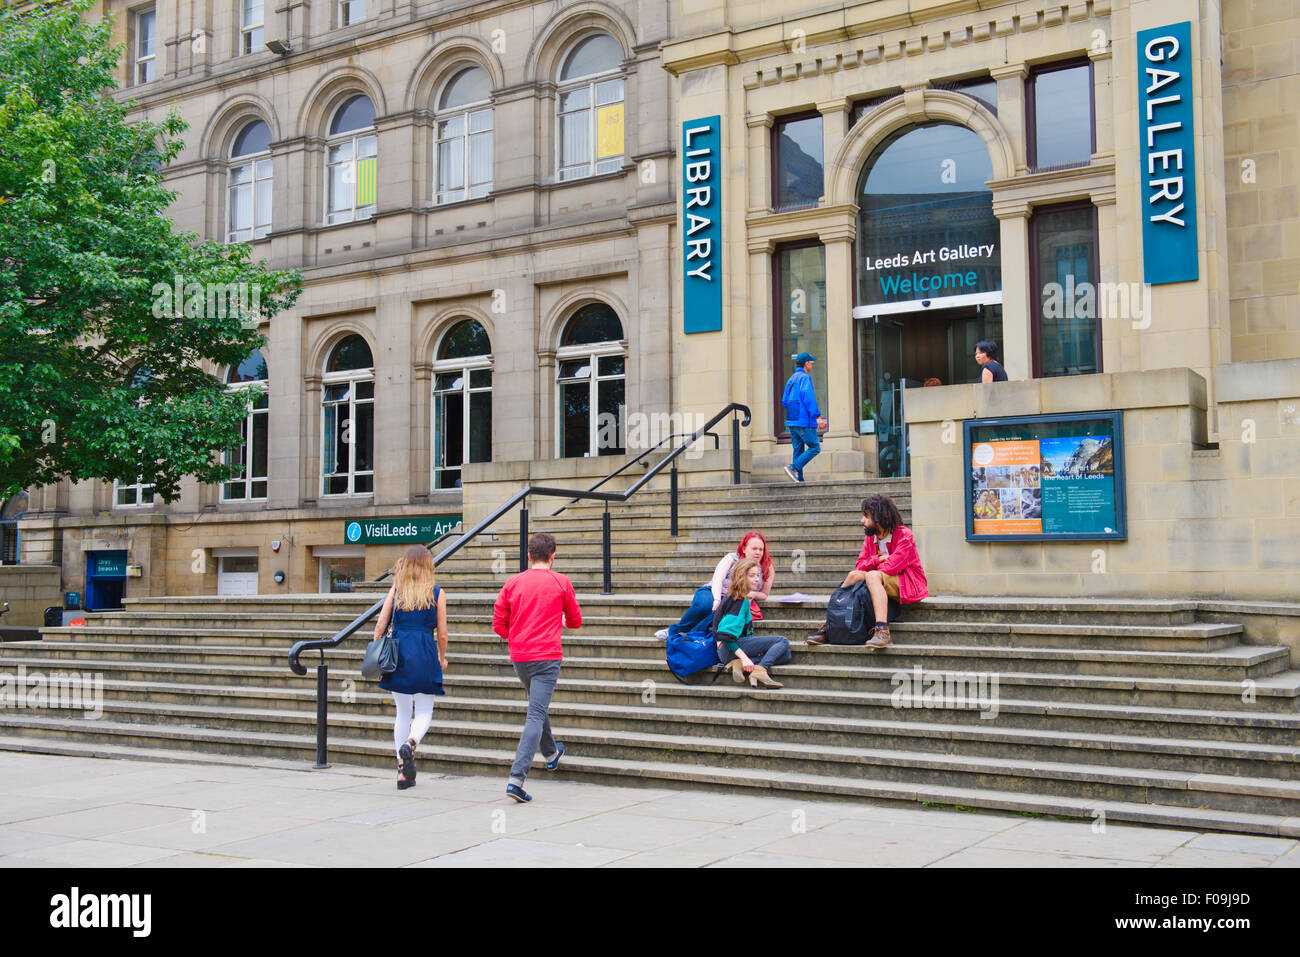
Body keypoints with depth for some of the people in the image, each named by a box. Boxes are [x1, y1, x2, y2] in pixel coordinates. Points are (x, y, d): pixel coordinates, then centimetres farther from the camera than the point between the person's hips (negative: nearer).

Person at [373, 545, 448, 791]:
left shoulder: (395, 591, 6)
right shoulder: (437, 593, 1)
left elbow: (380, 626, 3)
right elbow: (442, 634, 3)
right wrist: (442, 658, 20)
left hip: (398, 653, 2)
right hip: (424, 654, -2)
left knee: (403, 713, 13)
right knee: (424, 712, 10)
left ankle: (402, 771, 11)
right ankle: (410, 743, -21)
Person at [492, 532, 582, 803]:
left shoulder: (513, 583, 2)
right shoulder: (561, 582, -3)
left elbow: (498, 624, 3)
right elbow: (575, 621, 8)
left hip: (519, 657, 4)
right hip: (547, 657, -4)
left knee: (538, 706, 26)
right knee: (535, 715, -7)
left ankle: (551, 753, 48)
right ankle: (516, 778, -17)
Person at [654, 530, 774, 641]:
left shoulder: (767, 568, 8)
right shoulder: (732, 558, 3)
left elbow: (764, 594, 18)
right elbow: (717, 580, -11)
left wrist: (752, 594, -8)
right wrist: (717, 600, -31)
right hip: (714, 592, 0)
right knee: (704, 604, -39)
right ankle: (679, 629, -16)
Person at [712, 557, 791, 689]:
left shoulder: (732, 597, 18)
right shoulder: (740, 601, -11)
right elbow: (724, 635, -22)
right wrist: (744, 657, -26)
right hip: (730, 649, -9)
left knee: (786, 655, 3)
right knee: (782, 642, -12)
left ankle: (739, 664, -13)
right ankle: (759, 672, -31)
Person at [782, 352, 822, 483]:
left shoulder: (791, 379, 18)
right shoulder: (805, 377, -7)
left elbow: (785, 401, 17)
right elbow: (807, 396, -20)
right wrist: (816, 414, -16)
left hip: (792, 421, 9)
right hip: (804, 421, -9)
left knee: (798, 450, 6)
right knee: (815, 448, -4)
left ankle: (799, 479, -1)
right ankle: (793, 467, -15)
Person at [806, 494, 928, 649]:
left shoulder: (904, 535, -10)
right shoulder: (870, 538, 11)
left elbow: (892, 566, -19)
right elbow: (860, 565, 3)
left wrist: (870, 567, -4)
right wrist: (879, 559, -13)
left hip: (909, 583, -6)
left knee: (872, 576, -32)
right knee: (855, 575, -17)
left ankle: (882, 631, -49)